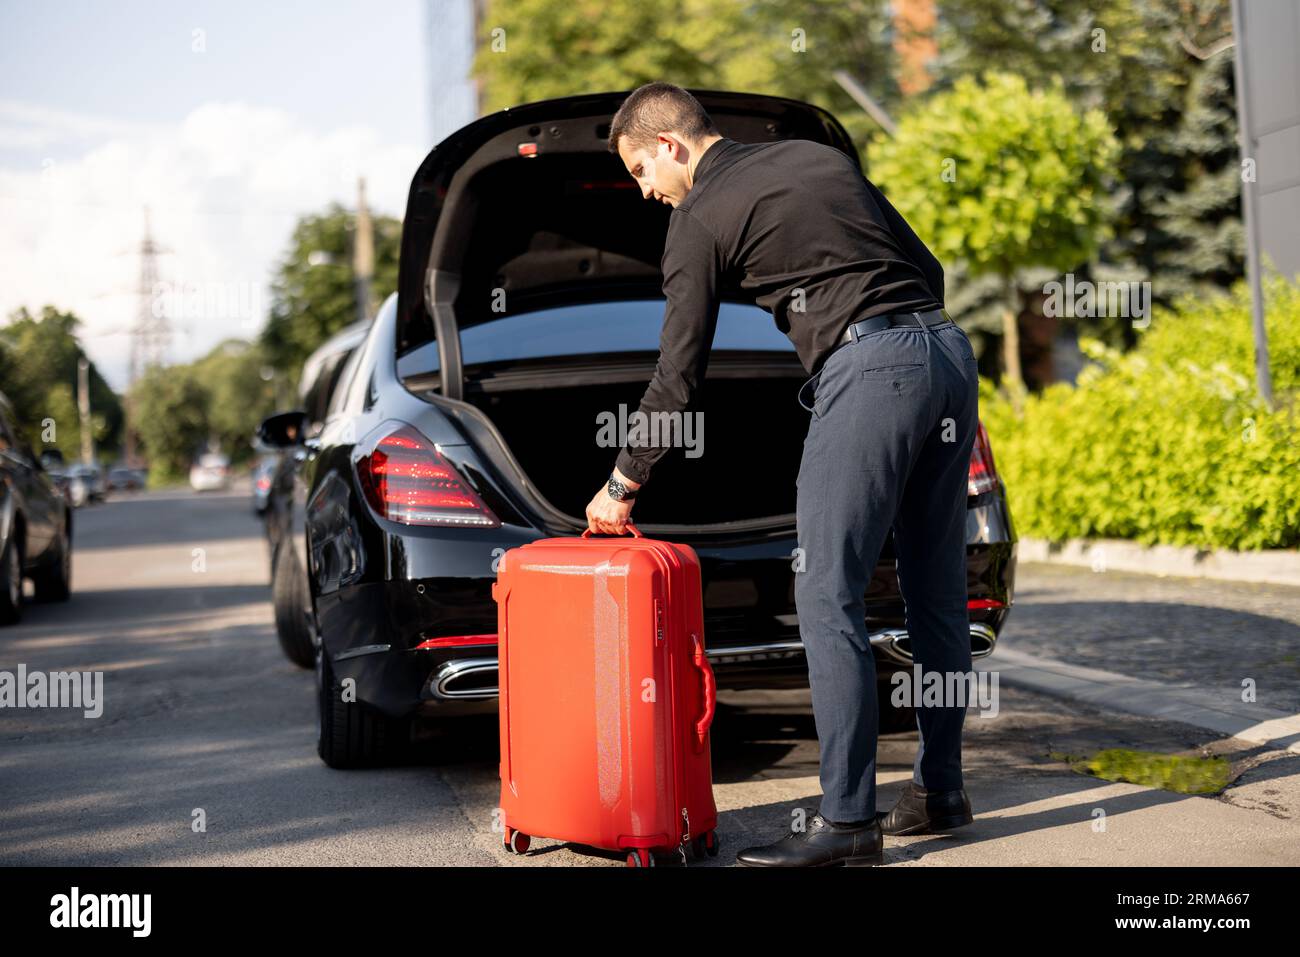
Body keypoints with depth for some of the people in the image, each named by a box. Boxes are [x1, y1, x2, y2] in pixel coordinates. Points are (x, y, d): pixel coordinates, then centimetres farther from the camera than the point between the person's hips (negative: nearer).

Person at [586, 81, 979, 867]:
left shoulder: (700, 216, 3)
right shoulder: (817, 155, 23)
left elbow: (679, 376, 3)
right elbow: (925, 265, 23)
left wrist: (622, 484, 13)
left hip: (871, 368, -8)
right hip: (948, 346, 8)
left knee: (829, 599, -4)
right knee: (937, 592, 14)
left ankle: (847, 818, -3)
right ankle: (940, 789, 23)